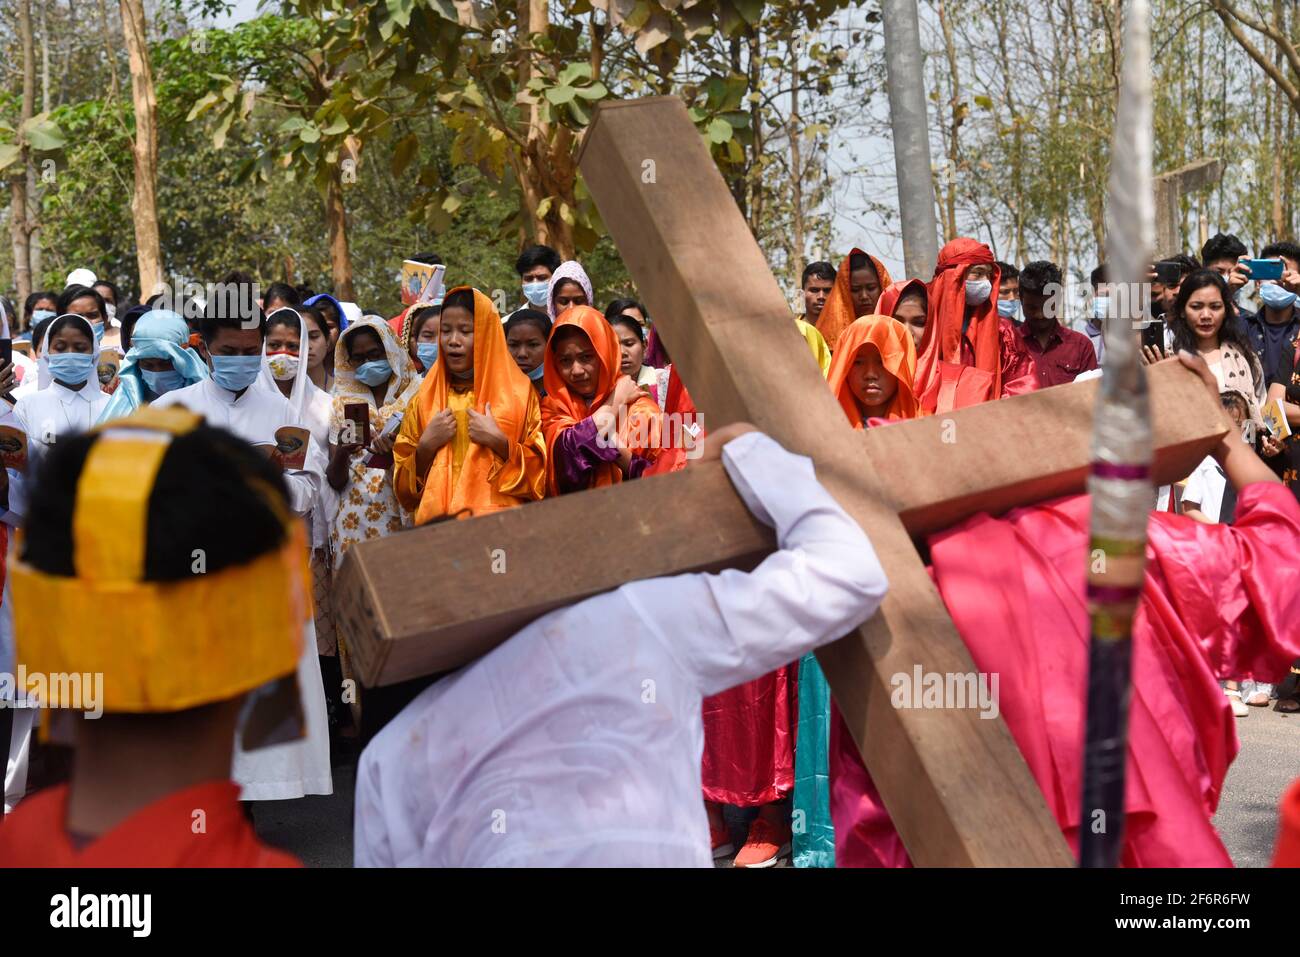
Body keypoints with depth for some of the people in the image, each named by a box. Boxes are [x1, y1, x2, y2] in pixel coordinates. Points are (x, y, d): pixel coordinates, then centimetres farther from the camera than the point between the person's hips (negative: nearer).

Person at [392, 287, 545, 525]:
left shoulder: (520, 392, 7)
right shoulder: (423, 399, 13)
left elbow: (539, 472, 4)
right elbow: (404, 487, 13)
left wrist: (499, 441, -8)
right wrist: (426, 445, -2)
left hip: (501, 516, -2)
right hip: (437, 521, 2)